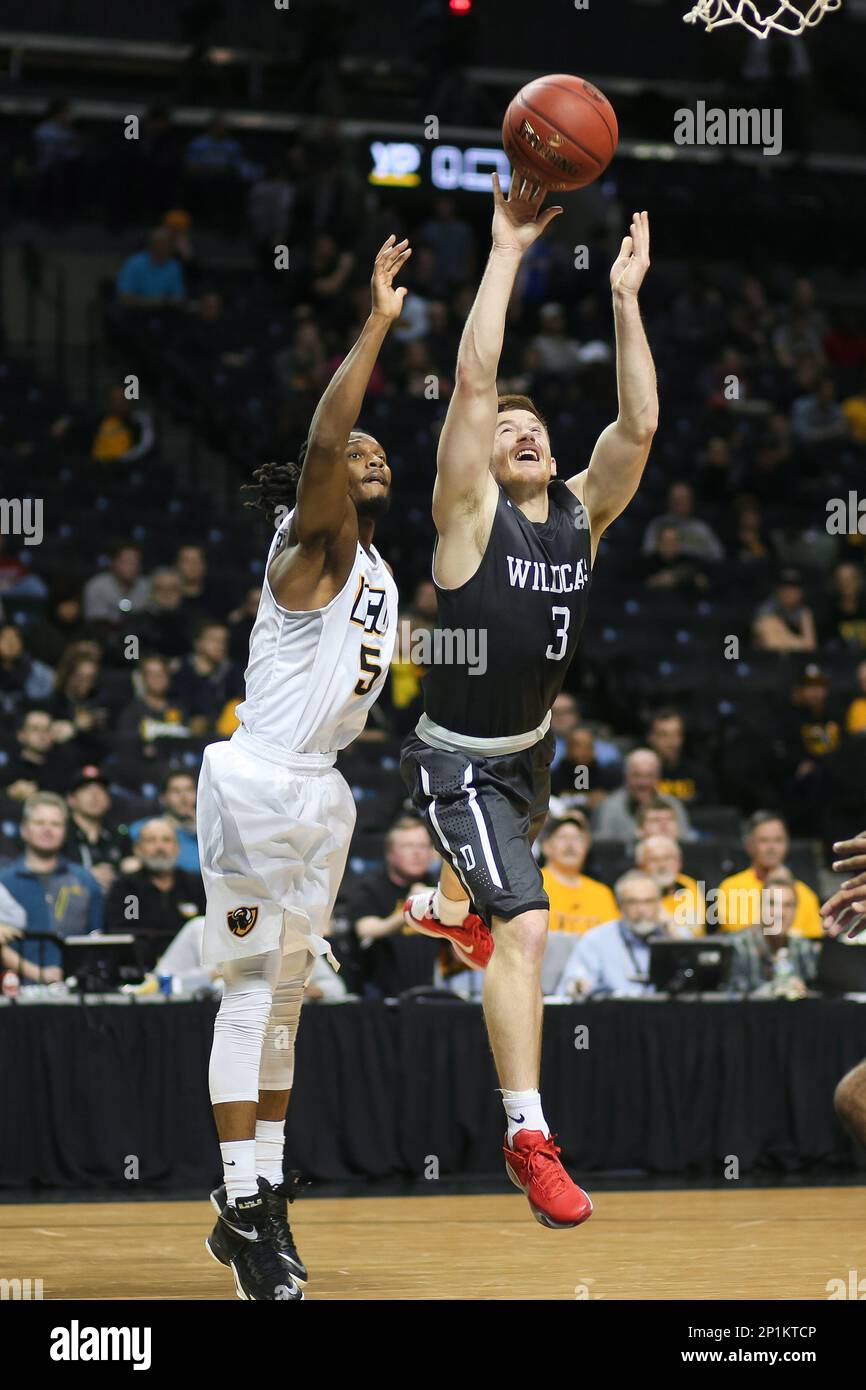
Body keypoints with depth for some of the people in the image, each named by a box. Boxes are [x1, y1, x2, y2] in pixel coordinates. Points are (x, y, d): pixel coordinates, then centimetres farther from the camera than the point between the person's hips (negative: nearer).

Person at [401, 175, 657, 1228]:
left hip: (528, 745, 7)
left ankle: (441, 910, 75)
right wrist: (506, 253, -30)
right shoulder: (470, 513, -19)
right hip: (457, 758, -7)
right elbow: (472, 382, -30)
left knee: (497, 851, 37)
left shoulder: (582, 513, -5)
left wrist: (625, 298, -24)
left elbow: (639, 425, -19)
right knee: (525, 923, -22)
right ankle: (527, 1138, -21)